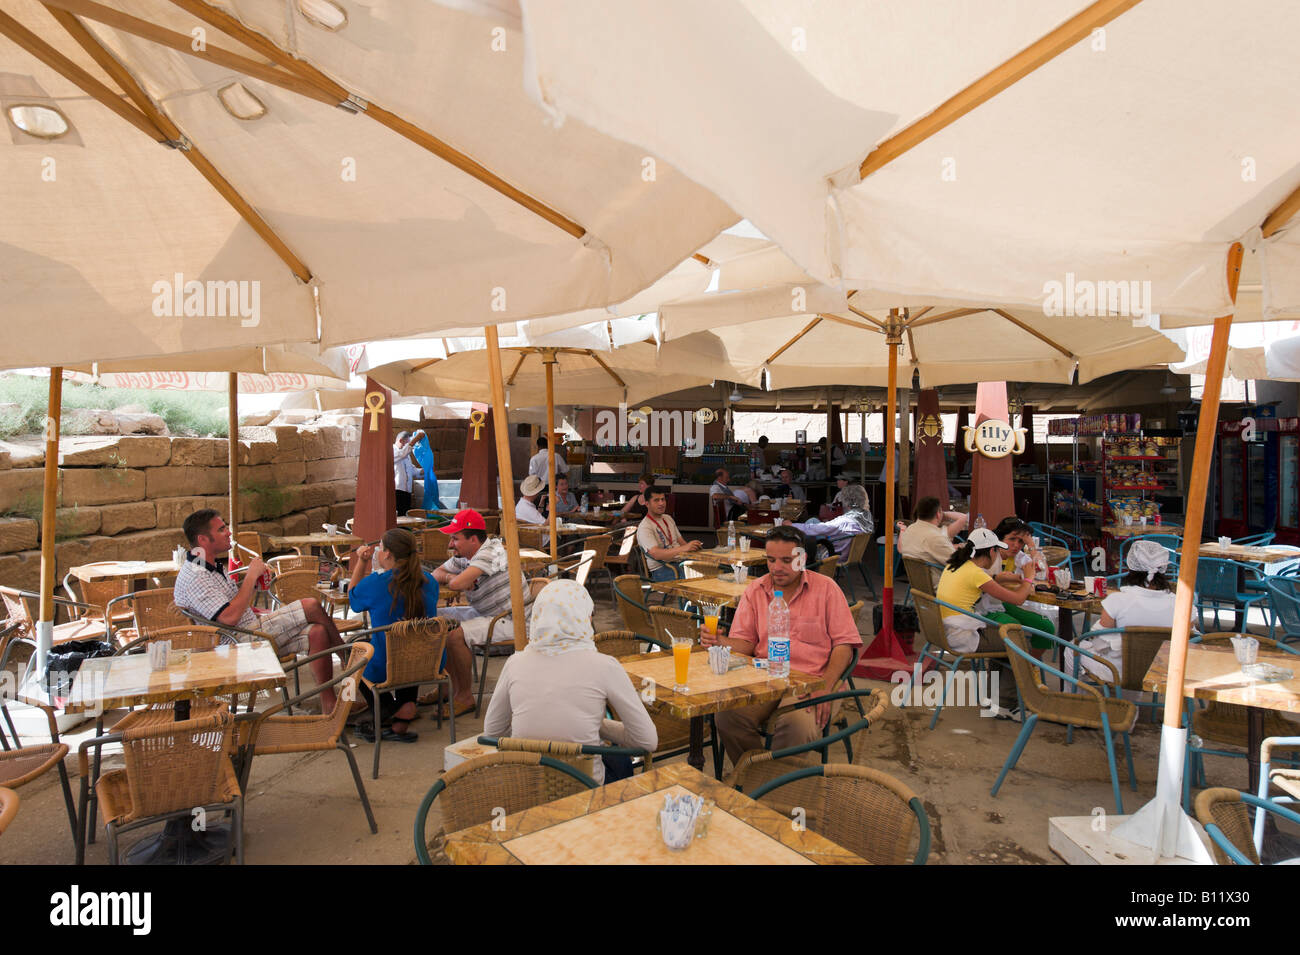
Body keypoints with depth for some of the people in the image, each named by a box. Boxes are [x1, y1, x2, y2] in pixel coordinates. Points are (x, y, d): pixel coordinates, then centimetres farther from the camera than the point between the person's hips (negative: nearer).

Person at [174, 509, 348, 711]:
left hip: (253, 626, 10)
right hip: (245, 641, -10)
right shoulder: (195, 577, -17)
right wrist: (251, 576, -19)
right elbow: (230, 617, -27)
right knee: (311, 606, -16)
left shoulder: (213, 566, 15)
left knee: (317, 632, -10)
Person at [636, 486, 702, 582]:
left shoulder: (668, 518, 19)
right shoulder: (644, 528, -10)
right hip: (661, 569, -8)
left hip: (679, 561, 8)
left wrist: (691, 547, -1)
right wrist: (683, 549, -34)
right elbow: (656, 554, -24)